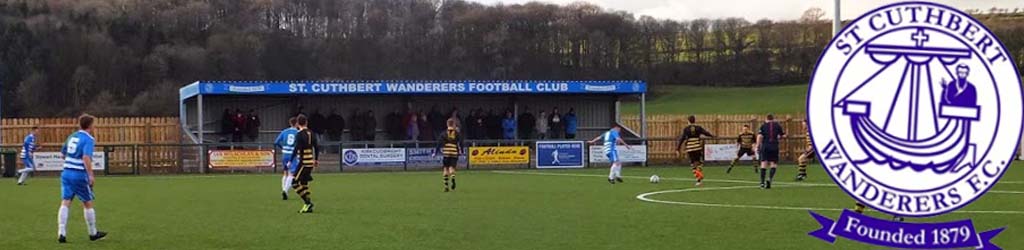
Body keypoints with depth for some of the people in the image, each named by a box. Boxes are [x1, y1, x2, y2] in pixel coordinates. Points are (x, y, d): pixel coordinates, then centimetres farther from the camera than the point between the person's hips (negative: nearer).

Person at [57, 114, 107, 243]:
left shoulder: (71, 137, 13)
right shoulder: (88, 139, -9)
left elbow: (63, 153, 21)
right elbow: (86, 157, -23)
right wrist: (91, 175, -24)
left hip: (66, 173, 6)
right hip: (80, 175, -6)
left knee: (65, 203, 2)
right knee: (88, 203, 9)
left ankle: (61, 234, -8)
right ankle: (93, 233, 20)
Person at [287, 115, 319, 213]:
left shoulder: (299, 135, -13)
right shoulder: (311, 133, 9)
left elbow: (296, 149, -18)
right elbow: (317, 147, 14)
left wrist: (290, 161, -12)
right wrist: (316, 159, 25)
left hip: (304, 162, -8)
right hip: (311, 161, 8)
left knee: (295, 183, -3)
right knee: (304, 183, 16)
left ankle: (308, 202, -11)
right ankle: (308, 206, 14)